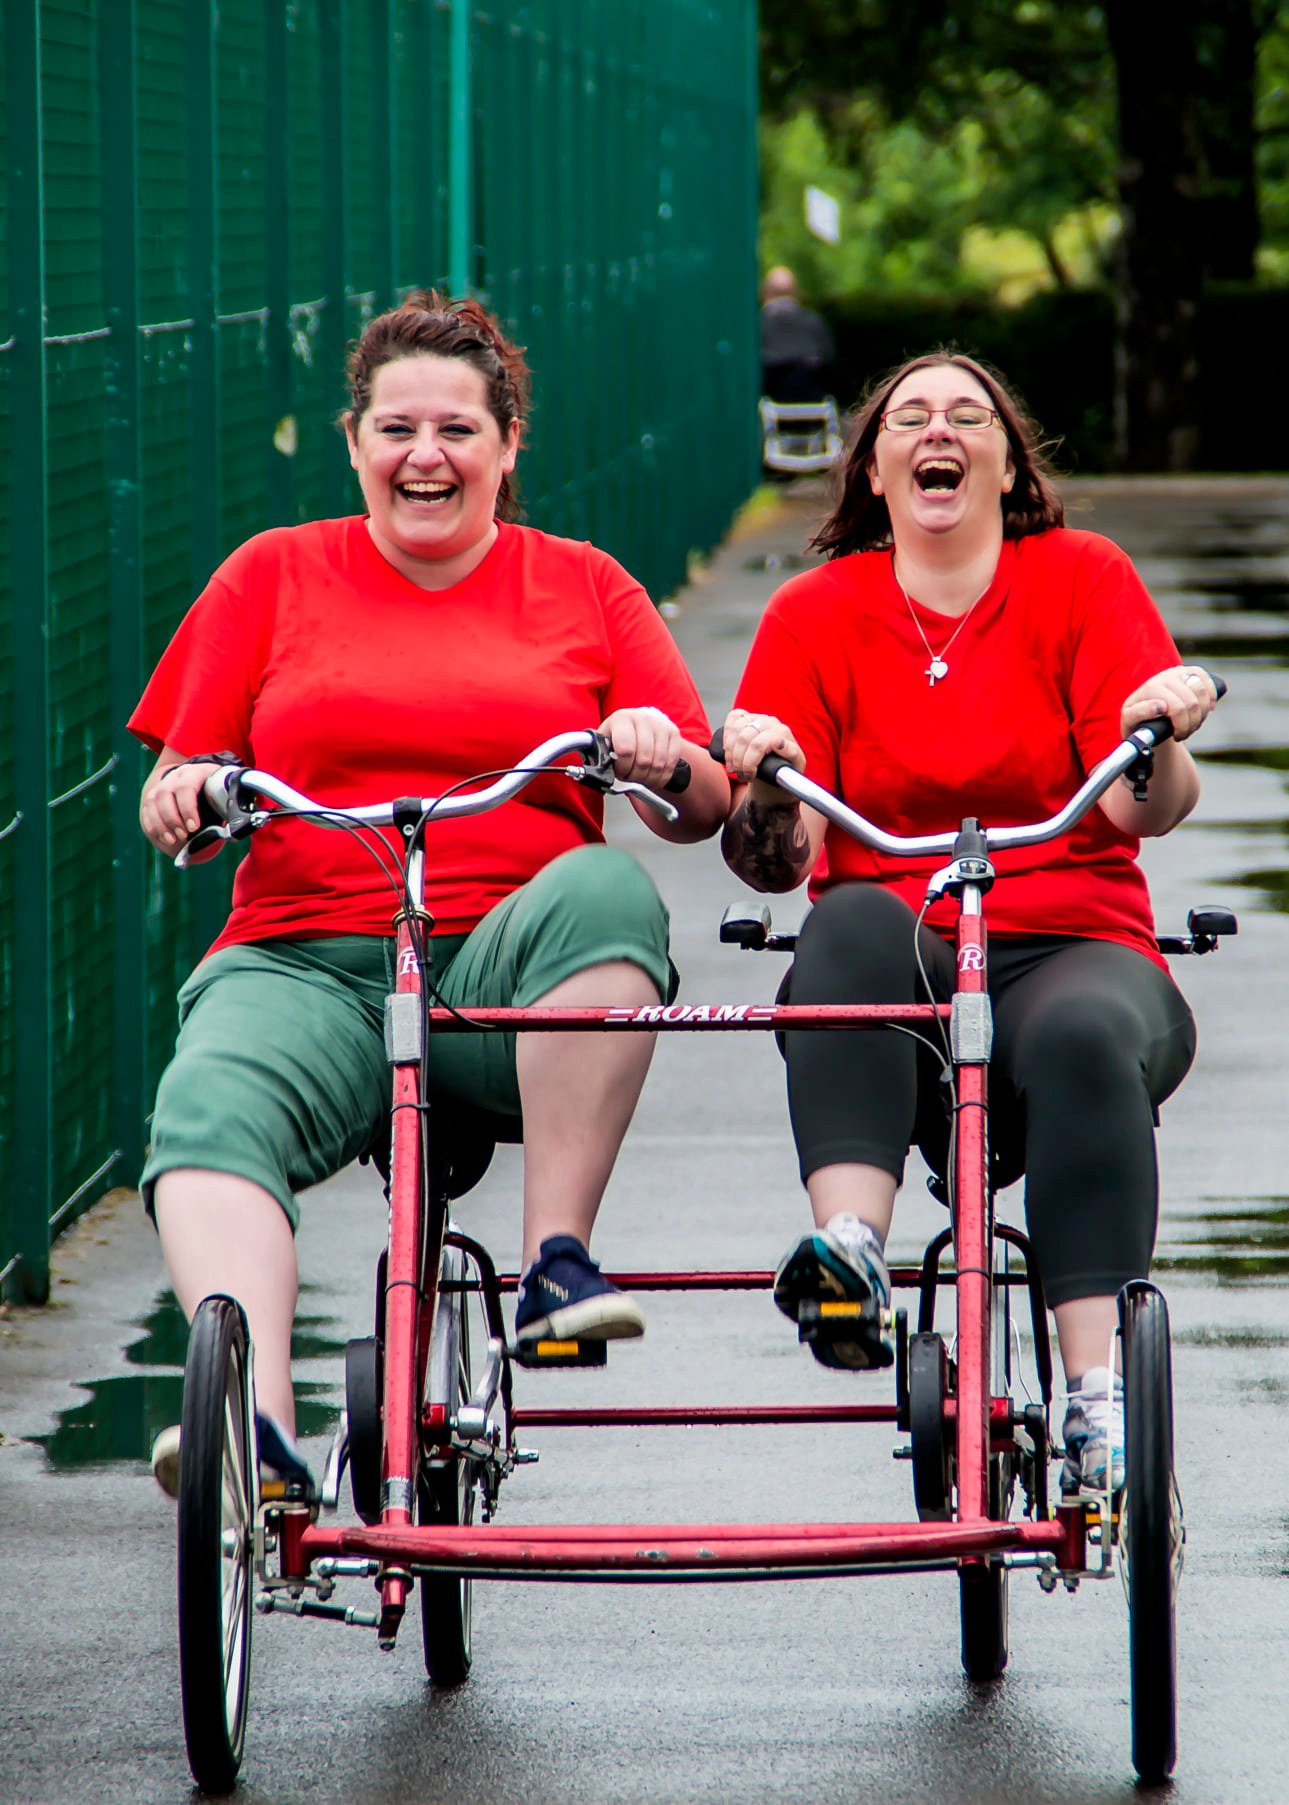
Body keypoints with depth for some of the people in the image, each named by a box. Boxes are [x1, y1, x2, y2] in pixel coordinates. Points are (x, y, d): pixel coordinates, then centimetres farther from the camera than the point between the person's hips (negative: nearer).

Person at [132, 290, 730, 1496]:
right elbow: (170, 800, 14)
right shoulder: (271, 577, 17)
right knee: (209, 1111, -32)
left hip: (509, 966, 0)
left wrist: (663, 761, -12)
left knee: (606, 888, -34)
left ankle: (557, 1258, -28)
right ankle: (252, 1421, -50)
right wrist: (183, 797, -11)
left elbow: (704, 809, 12)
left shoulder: (584, 590, 17)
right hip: (301, 960, 0)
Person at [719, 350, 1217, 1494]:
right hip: (896, 968, 1)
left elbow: (1138, 811, -5)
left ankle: (1097, 1390, -41)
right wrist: (761, 793, -22)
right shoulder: (818, 613, 9)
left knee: (1082, 1037, -35)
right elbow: (781, 859, 0)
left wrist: (1159, 745, -28)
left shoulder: (1081, 579, 6)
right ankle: (850, 1246, -48)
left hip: (1076, 948, -1)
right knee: (856, 919, -33)